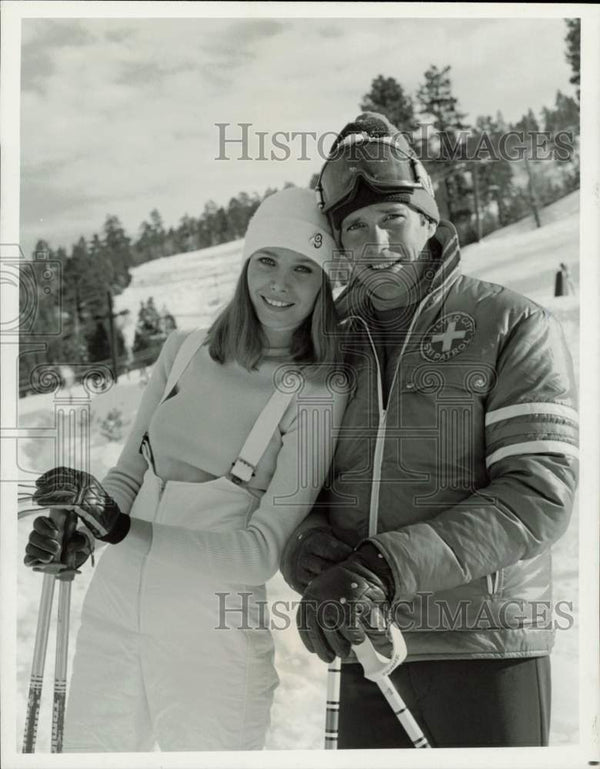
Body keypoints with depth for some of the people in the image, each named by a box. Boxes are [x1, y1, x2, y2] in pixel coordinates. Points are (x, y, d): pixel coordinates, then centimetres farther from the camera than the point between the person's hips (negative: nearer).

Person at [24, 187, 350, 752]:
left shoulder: (317, 392, -11)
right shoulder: (183, 352, 2)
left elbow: (266, 548, -16)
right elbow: (130, 471, 10)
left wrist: (121, 528, -25)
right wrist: (77, 534, -10)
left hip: (215, 635, -4)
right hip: (111, 613, 4)